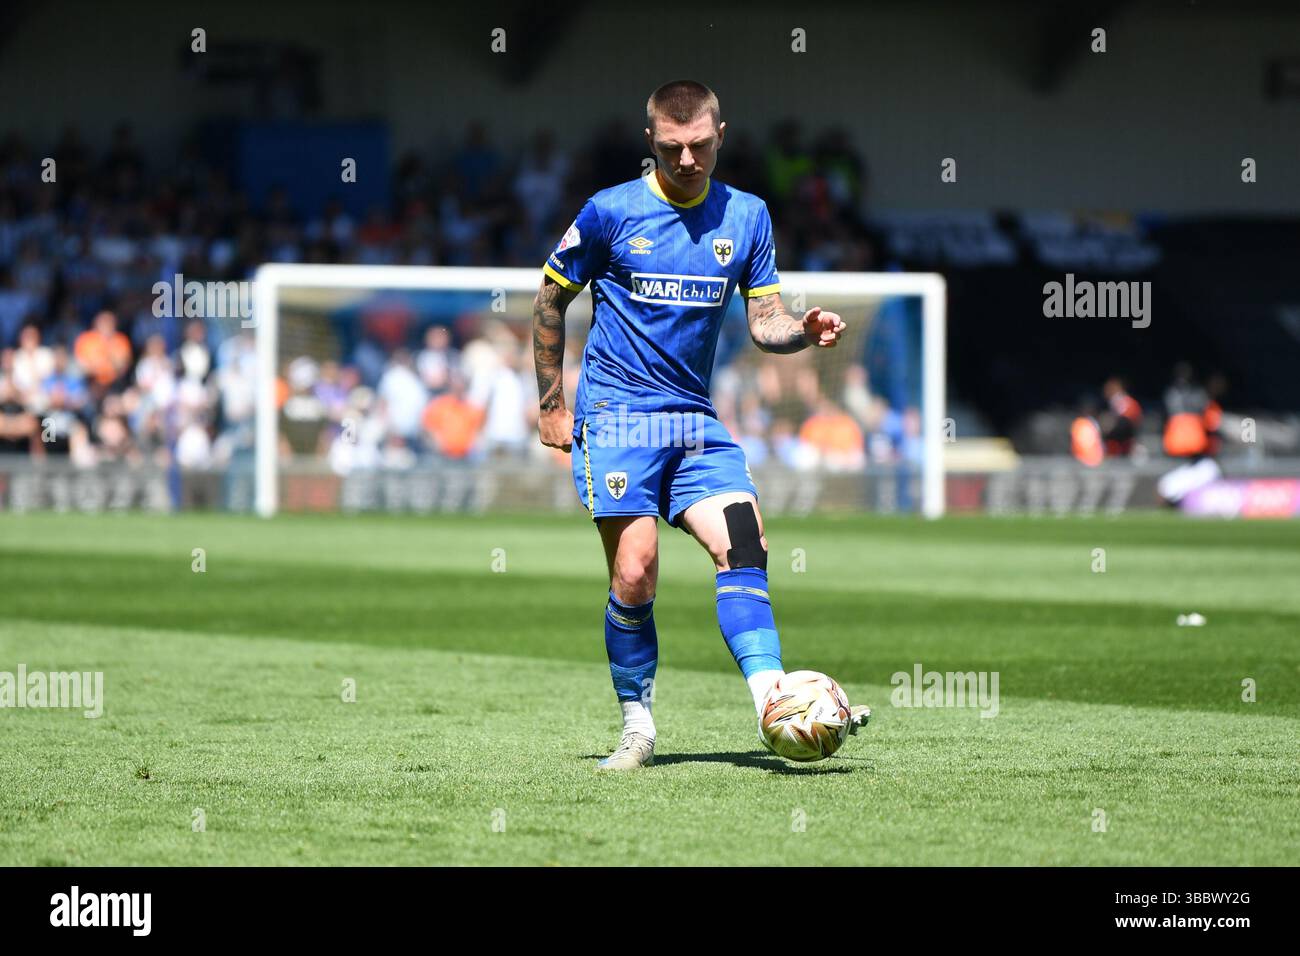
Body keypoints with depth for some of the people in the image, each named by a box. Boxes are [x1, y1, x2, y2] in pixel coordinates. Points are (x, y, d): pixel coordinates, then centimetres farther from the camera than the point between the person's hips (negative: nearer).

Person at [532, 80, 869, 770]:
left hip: (696, 421, 3)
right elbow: (550, 301, 8)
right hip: (616, 418, -3)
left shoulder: (747, 216, 8)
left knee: (741, 543, -16)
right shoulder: (609, 213, -3)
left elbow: (765, 324, 9)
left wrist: (805, 331, -14)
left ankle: (773, 701, -23)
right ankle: (638, 726, 3)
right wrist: (552, 406, 7)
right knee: (634, 573, -12)